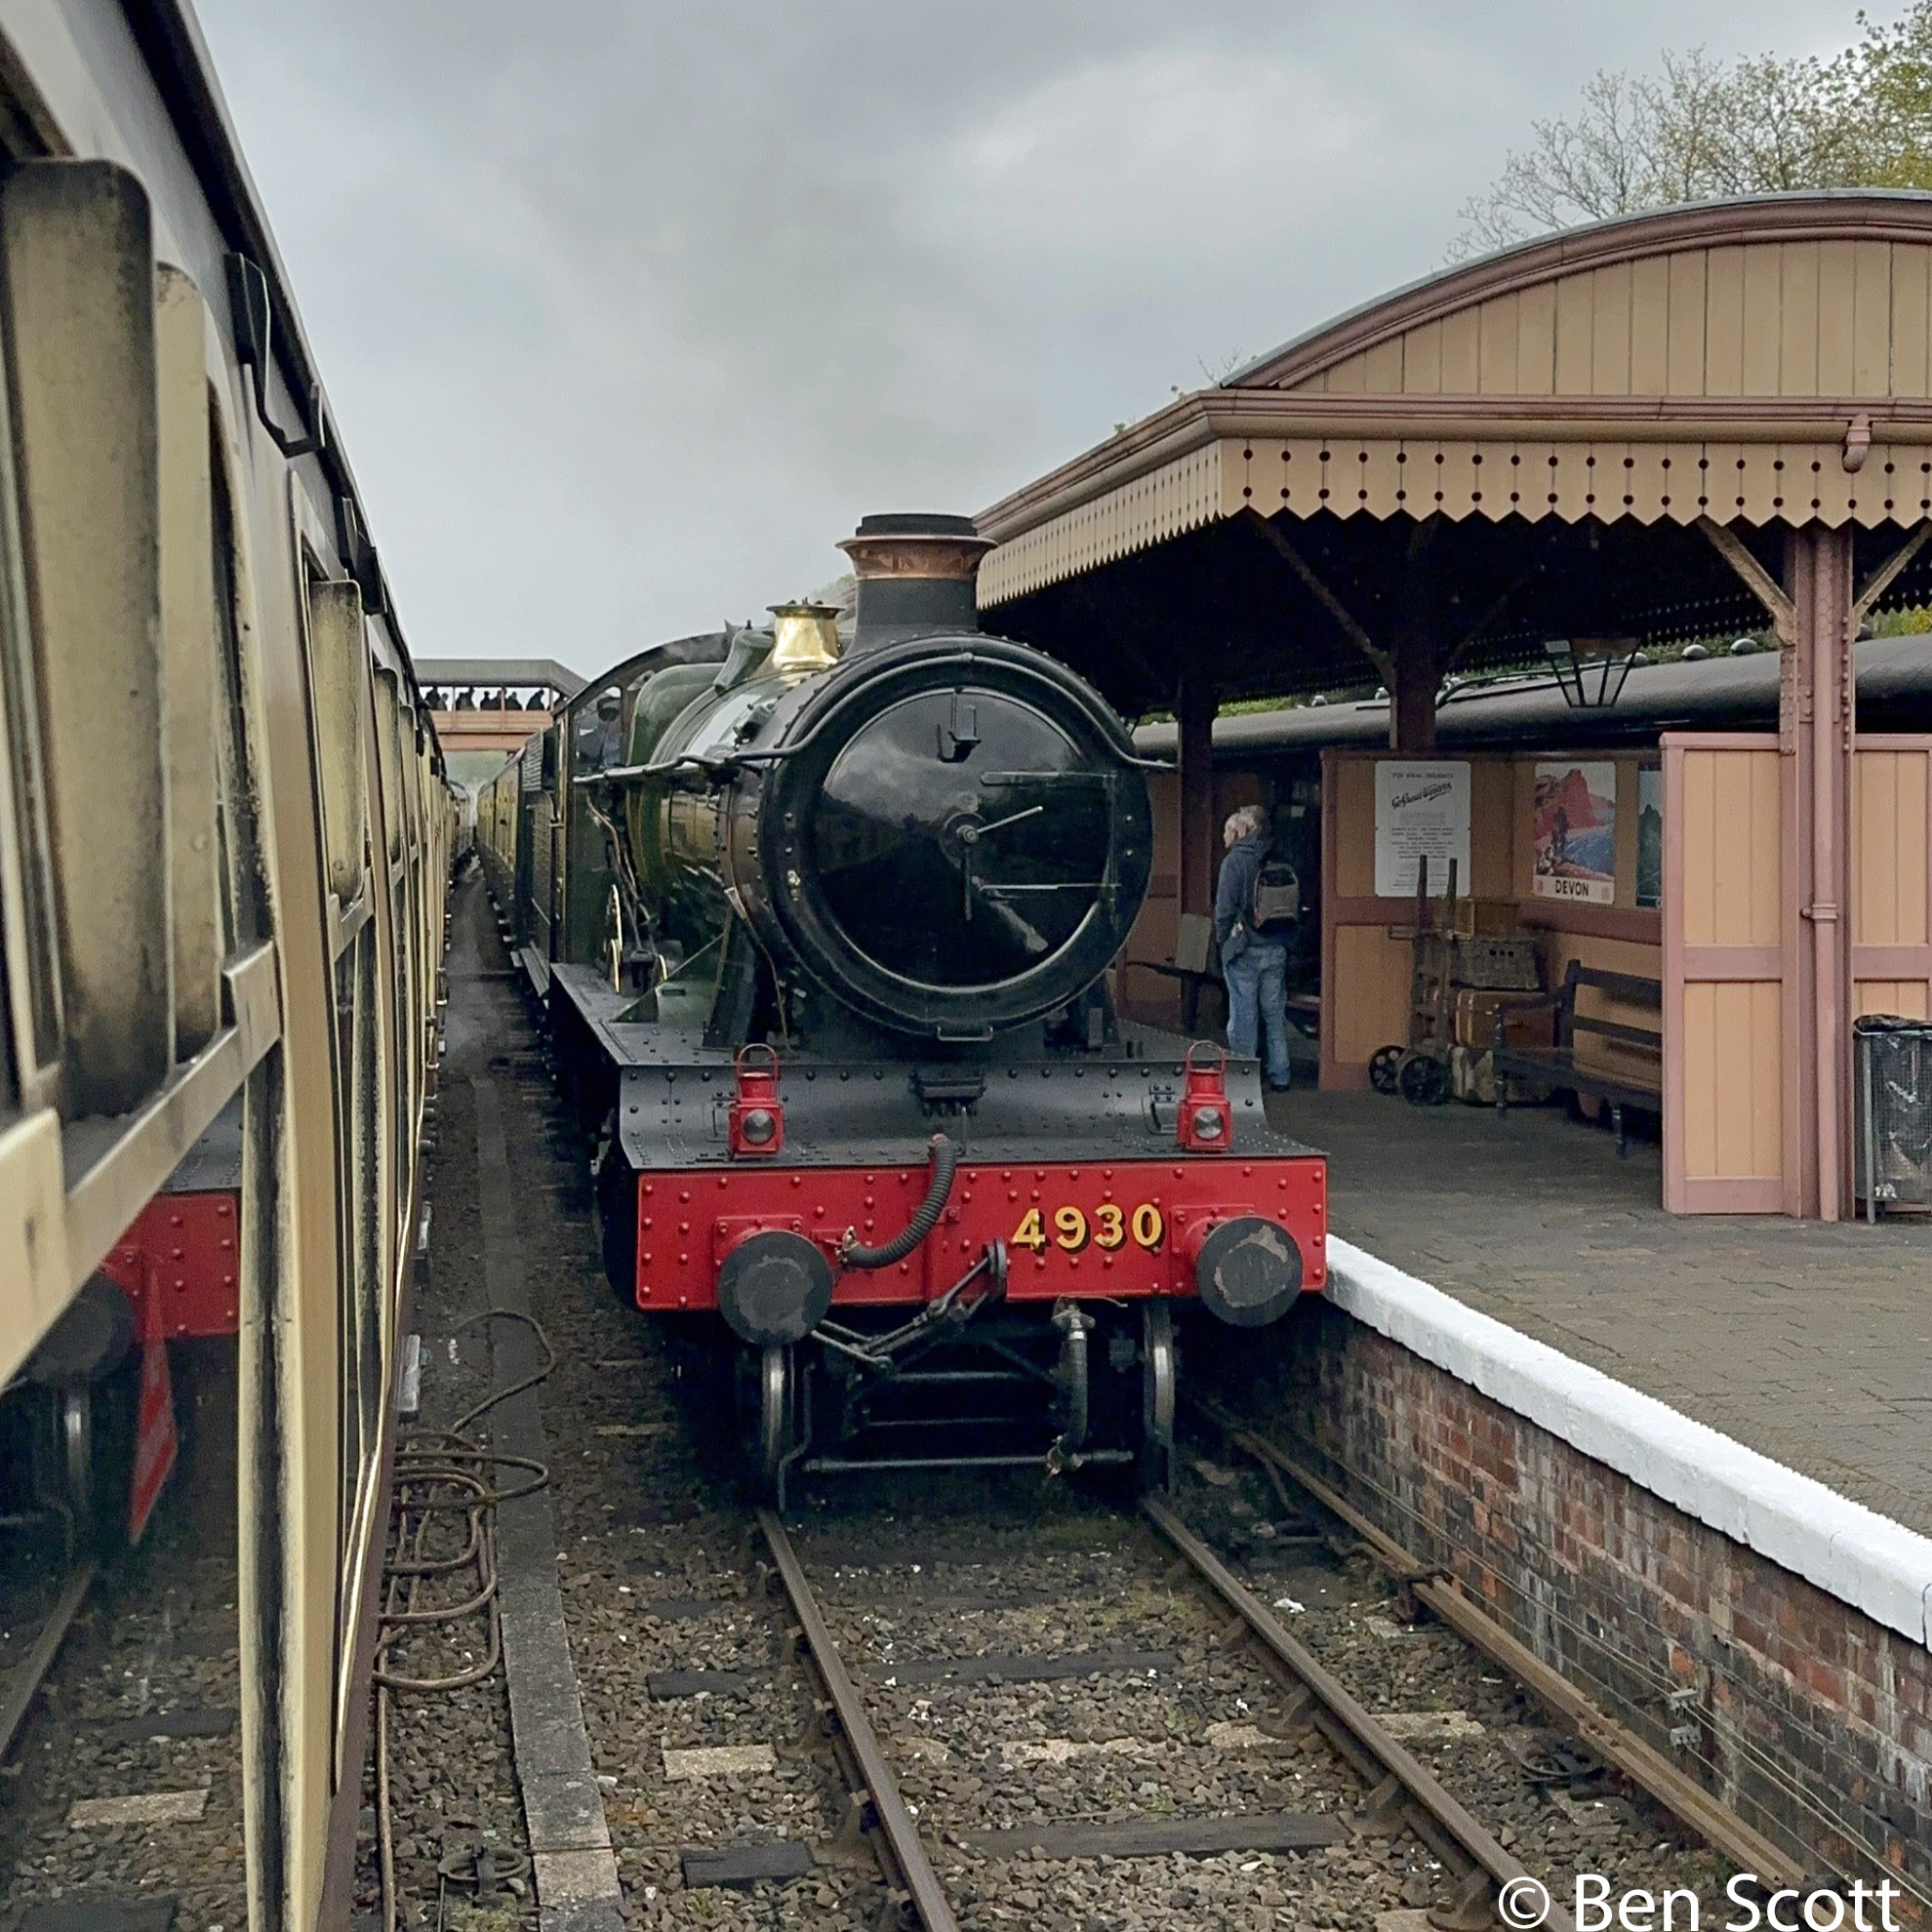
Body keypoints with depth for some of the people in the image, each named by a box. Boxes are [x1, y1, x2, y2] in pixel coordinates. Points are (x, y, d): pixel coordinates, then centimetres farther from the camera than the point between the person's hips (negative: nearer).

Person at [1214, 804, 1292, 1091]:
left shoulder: (1234, 861, -10)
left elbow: (1224, 908, -13)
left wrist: (1222, 939, 0)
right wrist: (1284, 937, 13)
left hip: (1244, 949, -5)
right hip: (1277, 949, 5)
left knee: (1243, 1014, 2)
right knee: (1275, 1013, 12)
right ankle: (1279, 1075, 16)